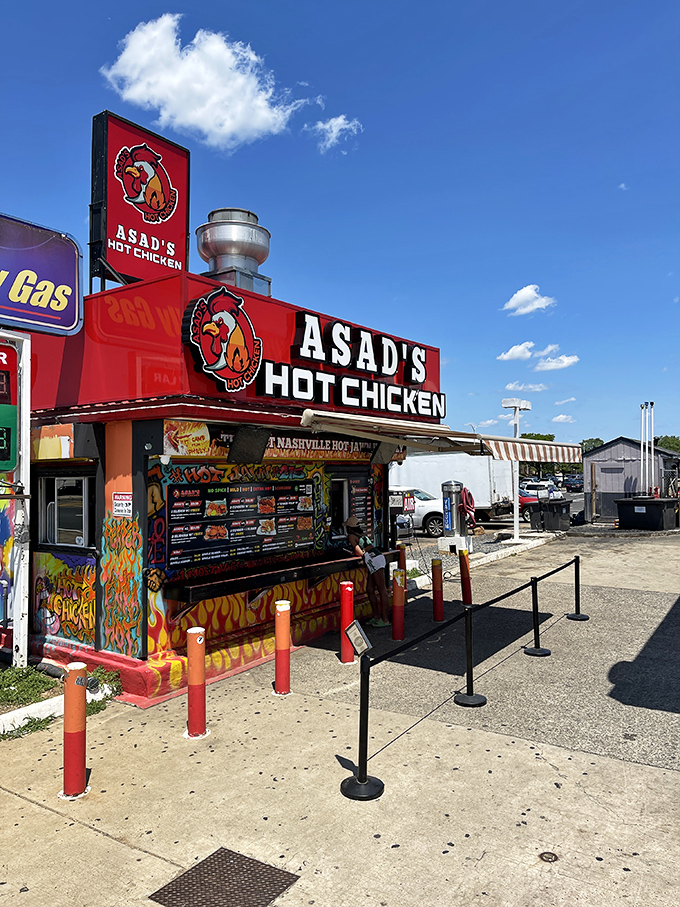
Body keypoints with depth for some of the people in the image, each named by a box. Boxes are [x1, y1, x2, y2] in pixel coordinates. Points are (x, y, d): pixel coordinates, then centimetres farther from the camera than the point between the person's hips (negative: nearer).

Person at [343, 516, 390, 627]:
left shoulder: (351, 536, -1)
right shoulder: (362, 533, 23)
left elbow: (360, 553, -7)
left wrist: (354, 552, 14)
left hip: (374, 560, -9)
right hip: (377, 559, 9)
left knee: (382, 590, -8)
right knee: (370, 590, 12)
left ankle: (385, 620, -6)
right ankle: (377, 617, 17)